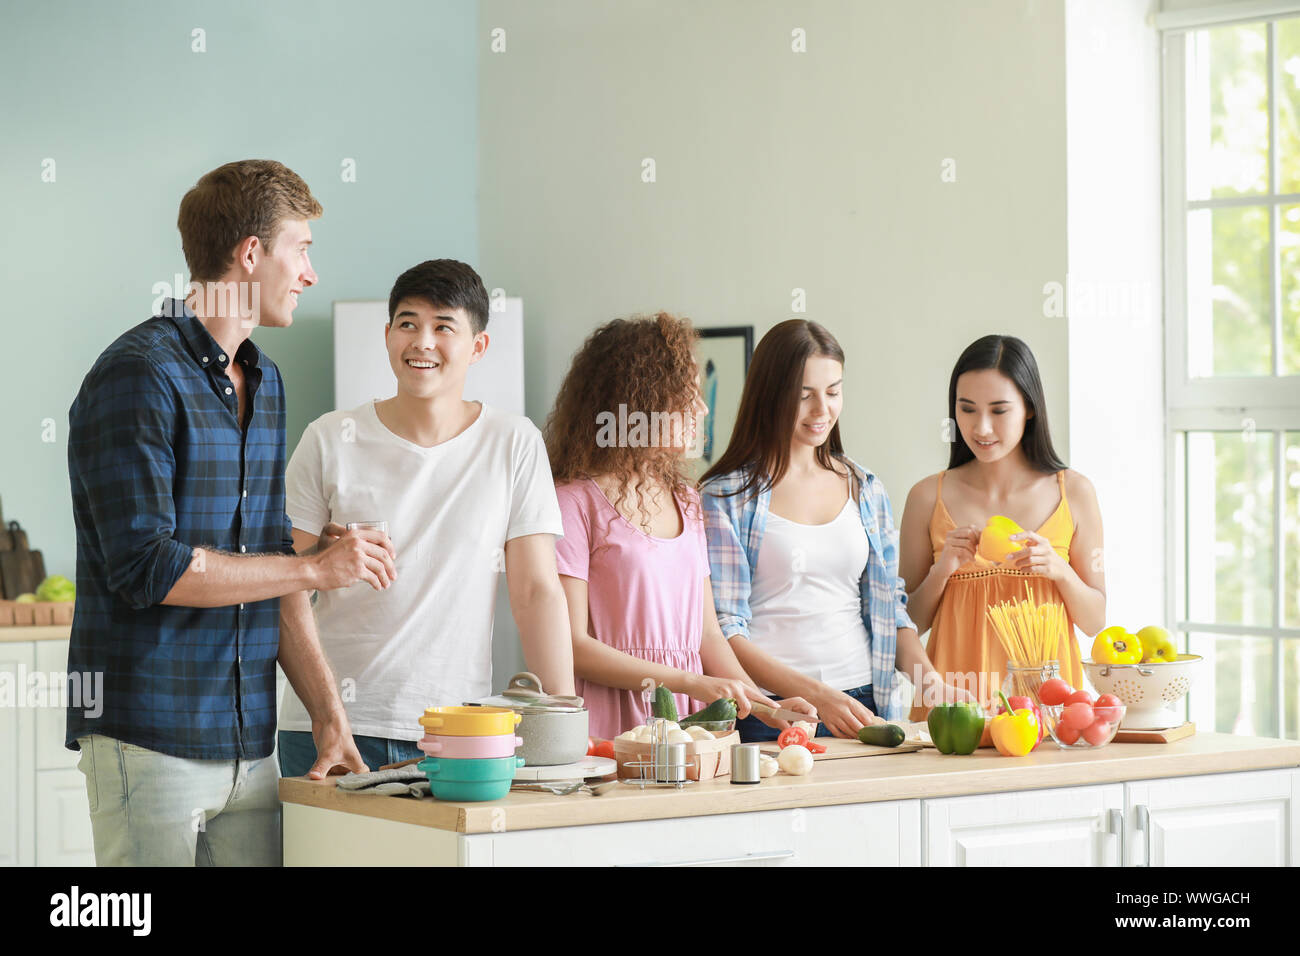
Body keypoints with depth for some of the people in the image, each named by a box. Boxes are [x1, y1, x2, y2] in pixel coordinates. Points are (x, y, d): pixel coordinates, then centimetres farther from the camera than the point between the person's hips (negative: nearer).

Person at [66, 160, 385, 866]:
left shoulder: (262, 382, 16)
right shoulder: (138, 376, -11)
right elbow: (146, 566, -19)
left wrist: (329, 715, 8)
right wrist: (317, 569, -12)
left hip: (248, 747, 7)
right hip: (149, 743, -7)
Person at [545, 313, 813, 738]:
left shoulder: (685, 500, 18)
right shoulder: (575, 501, -5)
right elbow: (570, 645, -9)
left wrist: (761, 704, 4)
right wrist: (690, 682, -12)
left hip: (688, 721, 6)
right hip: (609, 732, -6)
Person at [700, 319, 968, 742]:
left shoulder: (866, 490, 15)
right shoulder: (726, 496, -2)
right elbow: (724, 629, -7)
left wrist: (928, 676, -1)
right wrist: (817, 695, -17)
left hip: (864, 706, 4)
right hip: (769, 715, -4)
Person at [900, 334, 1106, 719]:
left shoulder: (1074, 493, 6)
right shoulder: (929, 498, 5)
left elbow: (1095, 620, 9)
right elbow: (910, 623, 10)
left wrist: (1059, 570, -7)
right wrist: (942, 570, -6)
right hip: (955, 694, 0)